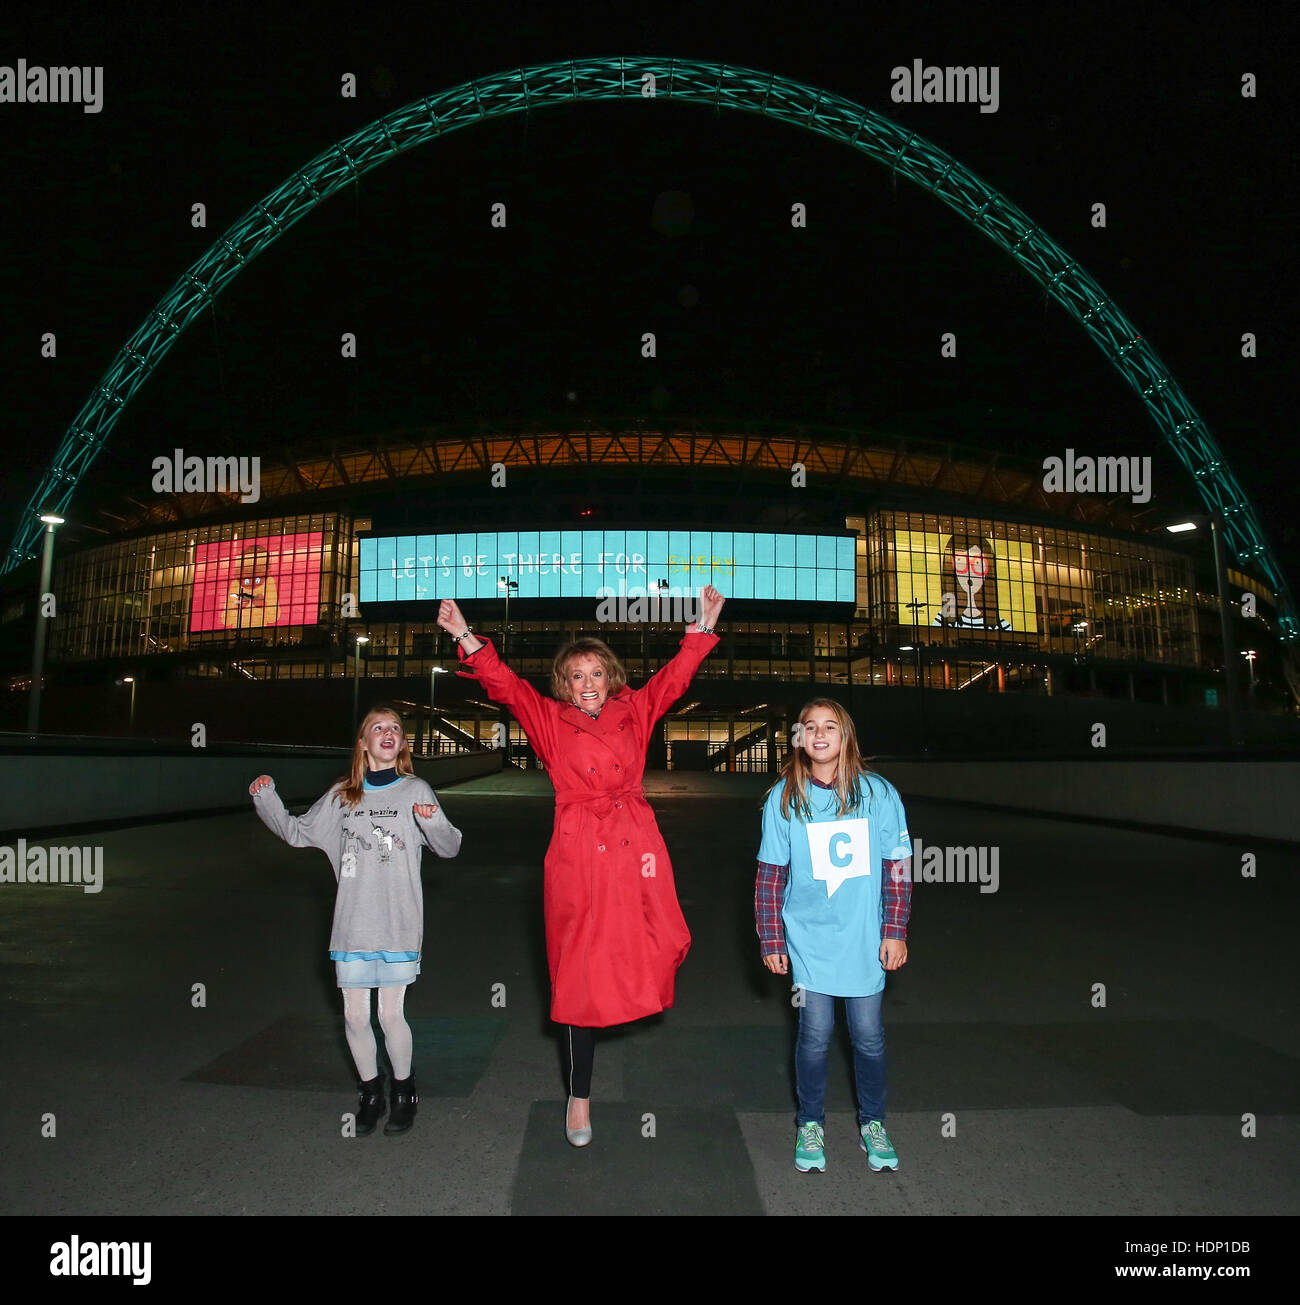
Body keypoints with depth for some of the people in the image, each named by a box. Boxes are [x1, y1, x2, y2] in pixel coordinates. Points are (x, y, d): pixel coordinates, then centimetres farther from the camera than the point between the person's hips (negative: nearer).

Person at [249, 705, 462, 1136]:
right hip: (352, 925, 3)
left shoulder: (416, 791, 1)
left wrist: (434, 822, -24)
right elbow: (297, 832, 18)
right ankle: (371, 1094, 32)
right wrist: (266, 799, 5)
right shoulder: (341, 796, 9)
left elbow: (449, 847, -3)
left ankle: (404, 1093, 26)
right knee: (354, 1017, 8)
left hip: (399, 925, -3)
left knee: (391, 1014, 1)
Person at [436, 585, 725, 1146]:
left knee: (659, 946, -12)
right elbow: (504, 683, -4)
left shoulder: (633, 711, 9)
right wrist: (465, 637, -14)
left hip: (634, 845, 3)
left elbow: (674, 677, 13)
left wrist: (703, 625, 9)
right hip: (578, 852, -2)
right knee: (580, 973, 5)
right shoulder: (549, 719, 3)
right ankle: (579, 1098, 21)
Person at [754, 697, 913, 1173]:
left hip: (865, 939, 1)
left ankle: (872, 1124, 32)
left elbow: (898, 868, 2)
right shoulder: (783, 798, -4)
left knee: (869, 1036, 9)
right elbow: (770, 876, 0)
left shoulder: (879, 793, -4)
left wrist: (895, 931, 1)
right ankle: (810, 1124, 28)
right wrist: (771, 940, 0)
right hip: (808, 940, 0)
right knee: (815, 1034, 4)